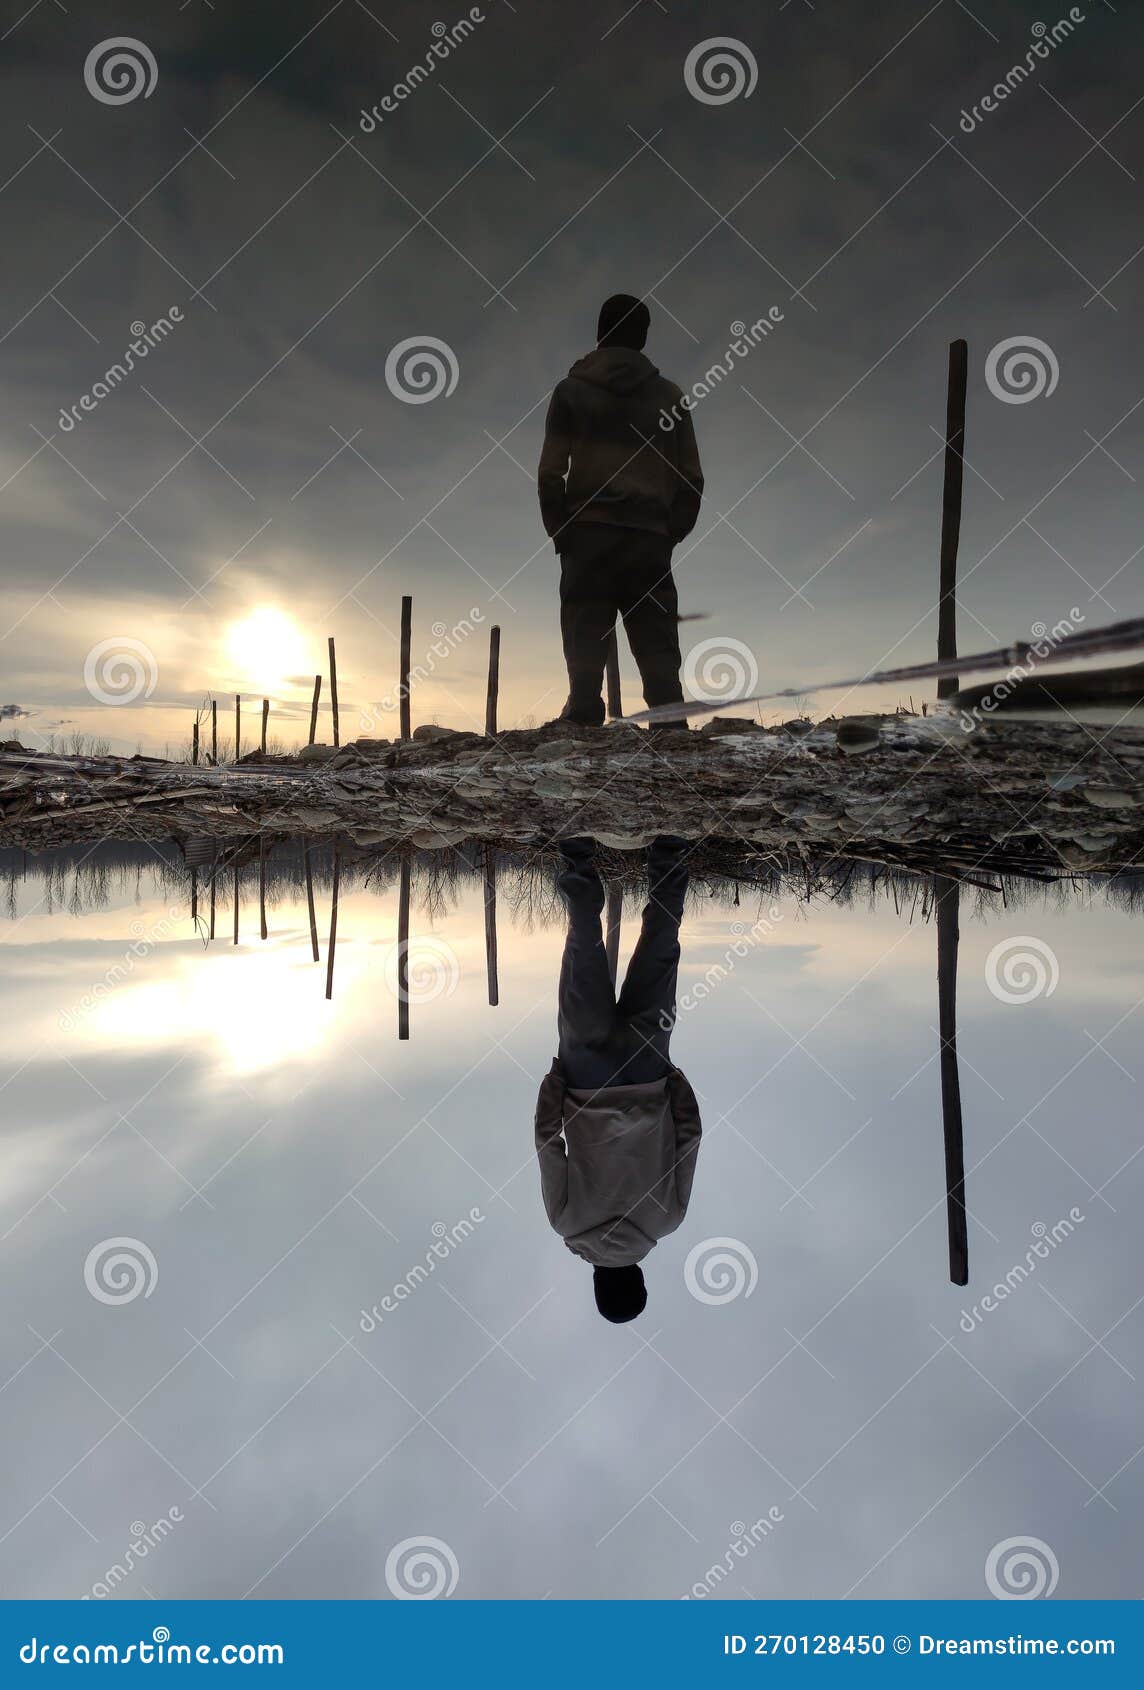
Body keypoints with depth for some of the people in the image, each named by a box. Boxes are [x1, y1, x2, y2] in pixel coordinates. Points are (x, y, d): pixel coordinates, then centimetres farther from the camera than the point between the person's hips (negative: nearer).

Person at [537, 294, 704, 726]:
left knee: (585, 655, -5)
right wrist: (669, 535, 15)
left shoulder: (572, 389, 7)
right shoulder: (669, 395, 14)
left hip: (589, 535, -2)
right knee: (659, 658, 2)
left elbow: (550, 472, -1)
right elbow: (691, 479, 9)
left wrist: (560, 533, 7)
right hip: (651, 541, 2)